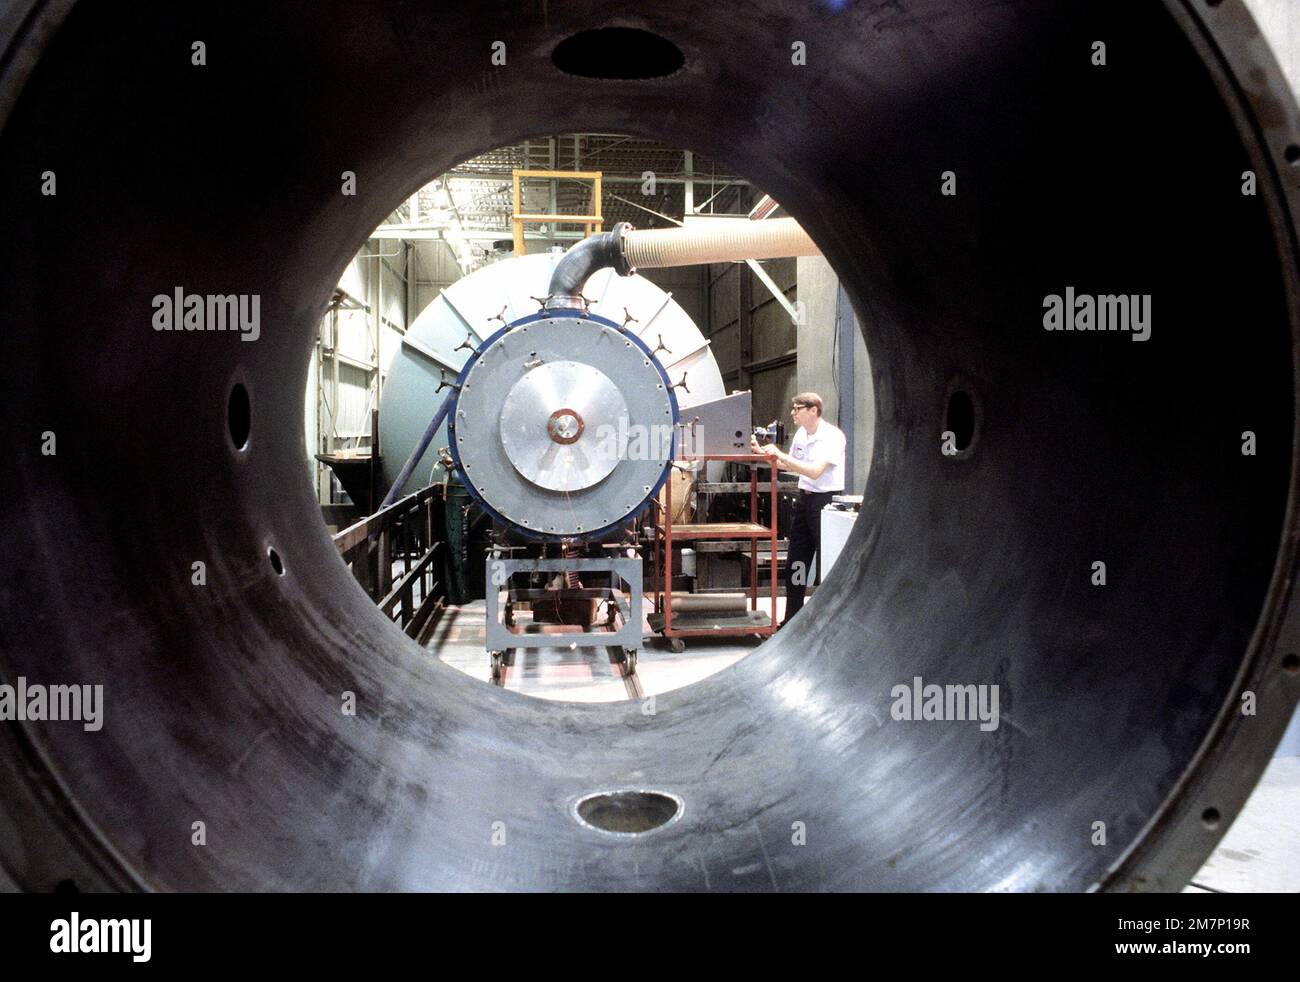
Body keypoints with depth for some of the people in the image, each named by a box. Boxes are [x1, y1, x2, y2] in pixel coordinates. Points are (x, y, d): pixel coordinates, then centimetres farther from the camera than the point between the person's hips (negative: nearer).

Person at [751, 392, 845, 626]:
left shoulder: (832, 436, -15)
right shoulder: (801, 434, 9)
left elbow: (815, 471, -25)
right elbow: (789, 466, 22)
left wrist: (779, 454, -24)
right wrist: (763, 452, 9)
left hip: (826, 500, -8)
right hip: (804, 499, 8)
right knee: (795, 562, 10)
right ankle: (792, 619, 19)